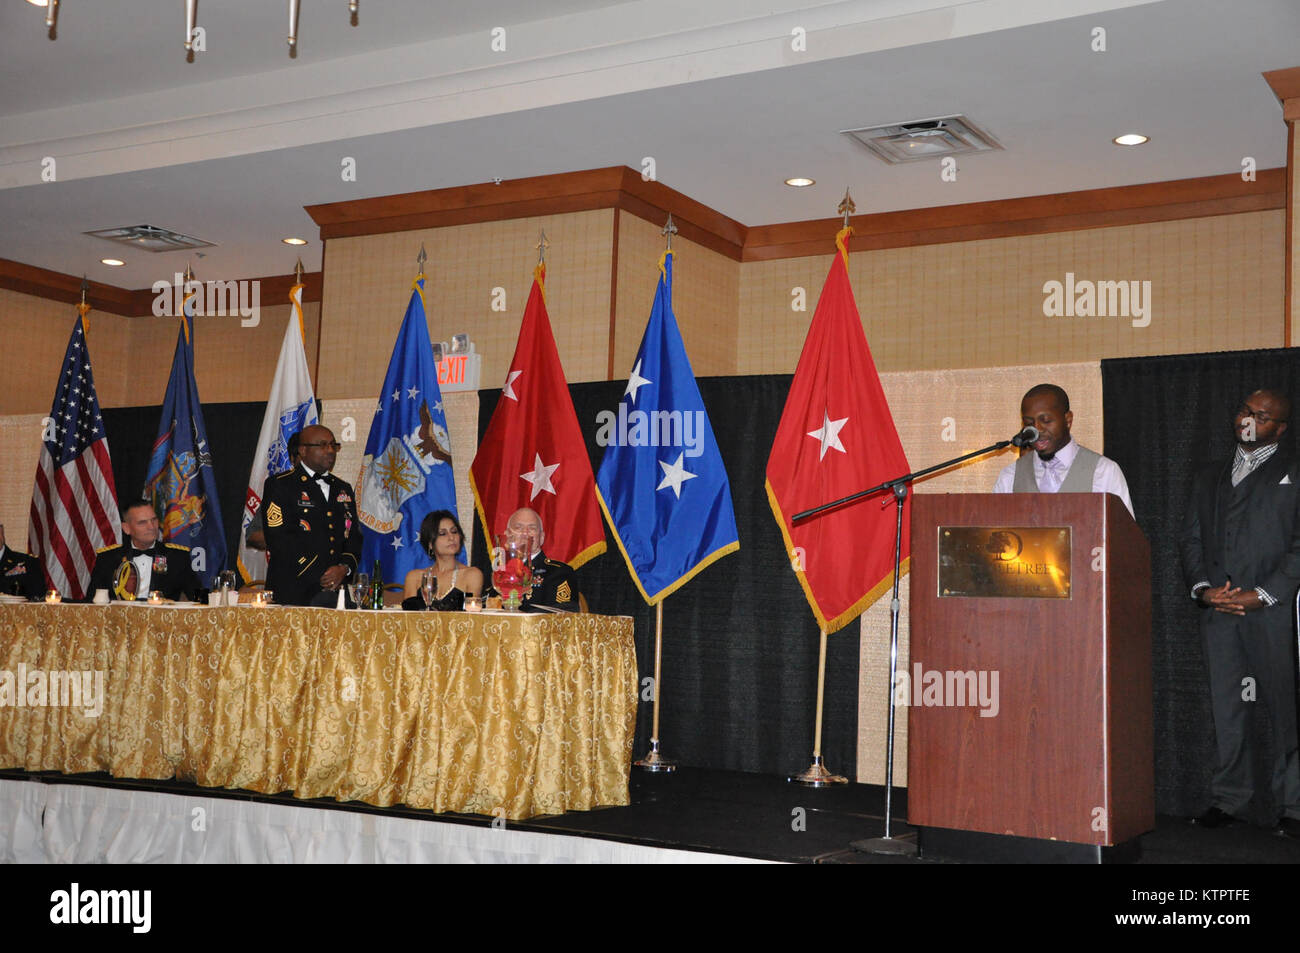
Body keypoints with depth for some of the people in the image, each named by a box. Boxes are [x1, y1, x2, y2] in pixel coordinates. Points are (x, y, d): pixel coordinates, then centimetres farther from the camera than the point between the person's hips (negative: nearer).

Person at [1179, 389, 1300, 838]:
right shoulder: (1209, 477, 22)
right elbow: (1190, 539, 16)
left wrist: (1262, 594, -12)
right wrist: (1202, 587, -2)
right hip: (1217, 611, 4)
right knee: (1226, 708, 6)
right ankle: (1228, 798, 12)